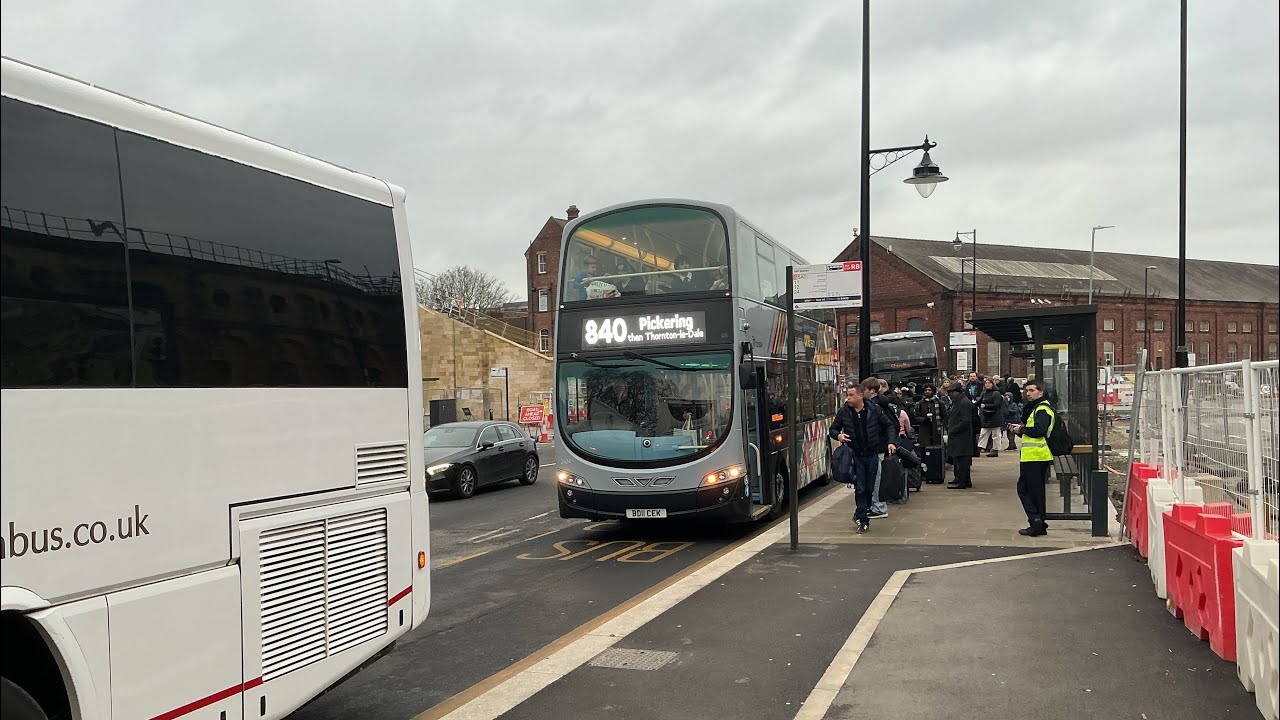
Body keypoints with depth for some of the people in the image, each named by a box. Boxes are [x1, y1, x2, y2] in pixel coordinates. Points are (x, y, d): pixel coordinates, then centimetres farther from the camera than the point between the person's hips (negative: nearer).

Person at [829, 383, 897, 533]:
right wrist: (838, 435, -15)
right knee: (860, 488, -4)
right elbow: (832, 429, 7)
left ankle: (860, 515, 24)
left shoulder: (873, 410, -3)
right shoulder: (843, 412, -3)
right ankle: (863, 520, 3)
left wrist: (890, 442, -3)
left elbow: (888, 425, 9)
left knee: (870, 487, 6)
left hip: (872, 454, 1)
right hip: (856, 455, -1)